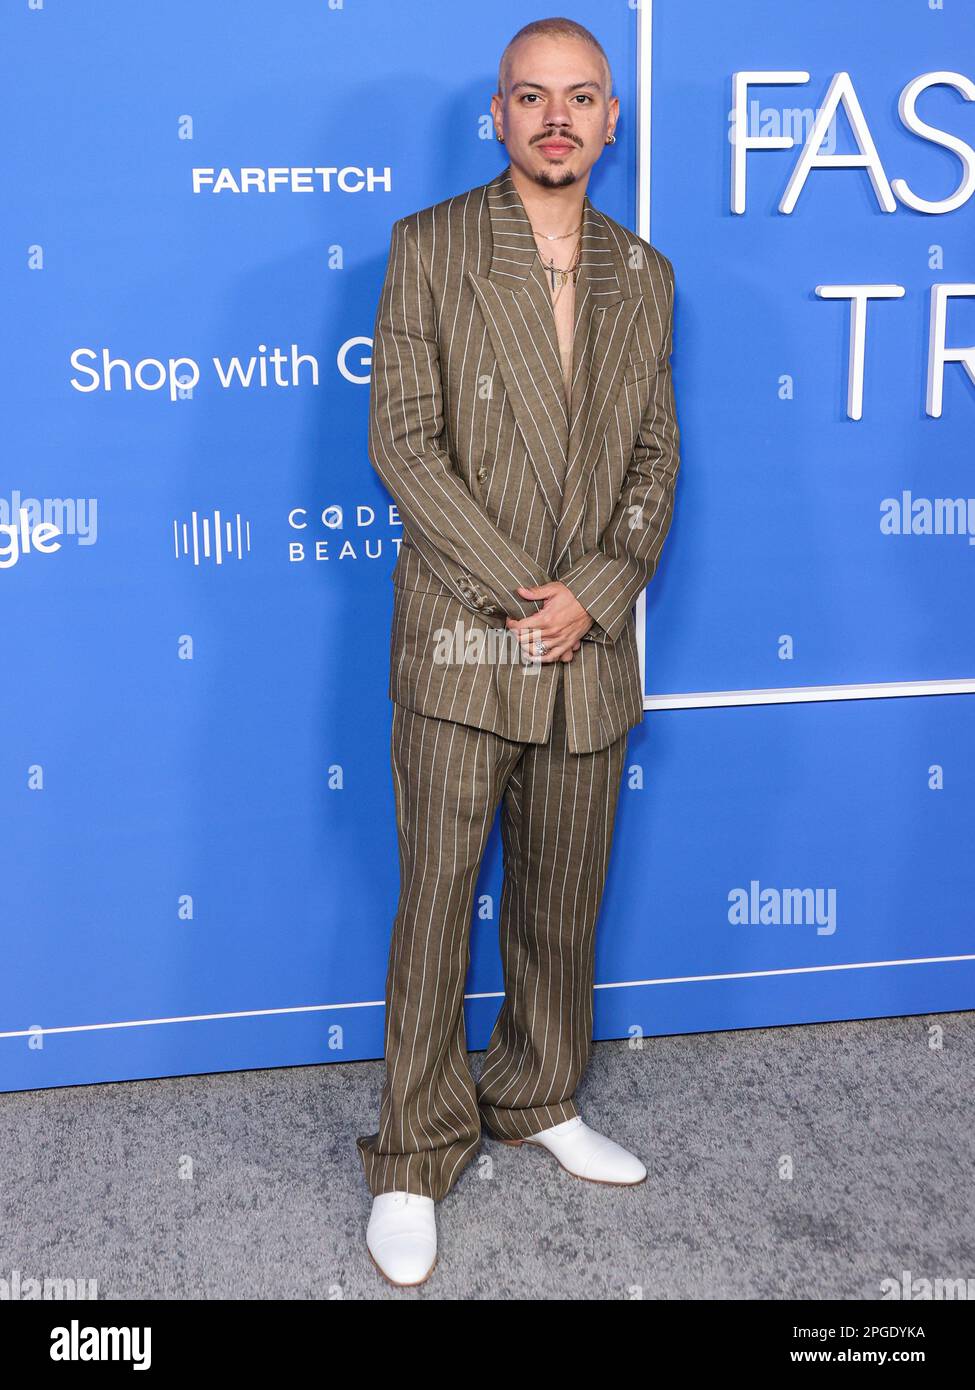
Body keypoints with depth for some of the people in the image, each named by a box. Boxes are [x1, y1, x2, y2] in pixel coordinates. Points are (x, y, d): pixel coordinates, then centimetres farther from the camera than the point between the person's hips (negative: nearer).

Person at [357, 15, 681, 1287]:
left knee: (564, 897, 14)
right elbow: (402, 443, -8)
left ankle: (539, 1102, 35)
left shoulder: (644, 277, 12)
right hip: (460, 641, -4)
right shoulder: (429, 248, -1)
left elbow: (655, 459, 10)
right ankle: (415, 1158, 18)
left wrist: (593, 595, -6)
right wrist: (517, 594, -13)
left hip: (591, 646, 4)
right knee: (437, 904, 2)